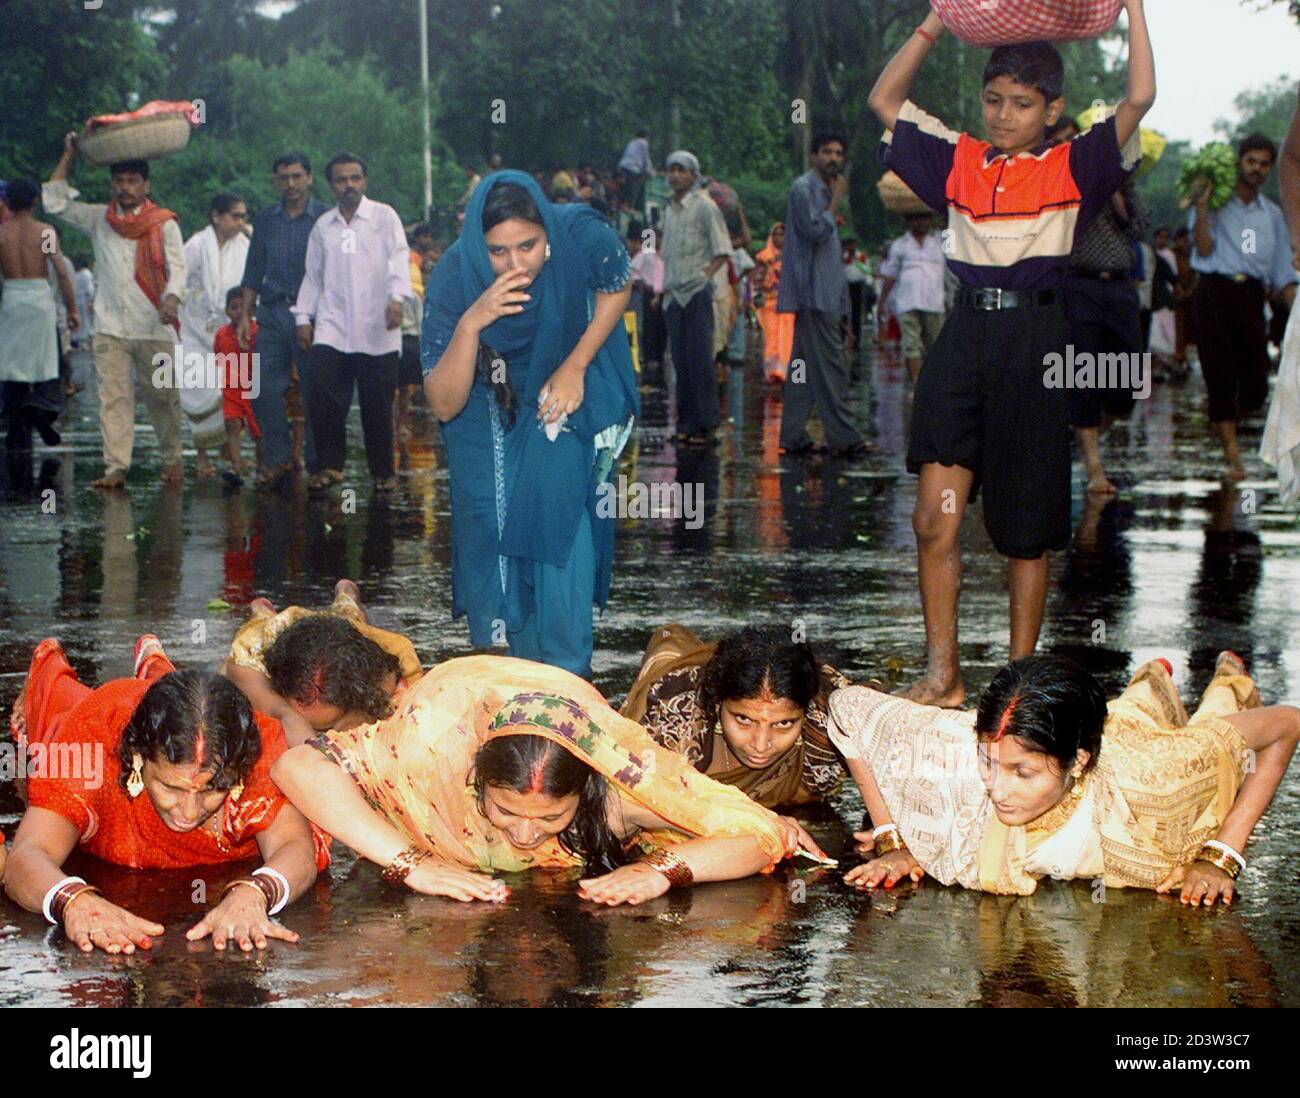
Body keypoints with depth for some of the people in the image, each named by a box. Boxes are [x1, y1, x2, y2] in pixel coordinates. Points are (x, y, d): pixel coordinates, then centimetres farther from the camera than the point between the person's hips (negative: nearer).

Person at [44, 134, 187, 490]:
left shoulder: (164, 224, 2)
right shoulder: (99, 219, 11)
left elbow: (178, 268, -5)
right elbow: (54, 202, 11)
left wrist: (172, 298, -25)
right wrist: (68, 156, 8)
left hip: (154, 326, -2)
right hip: (110, 327, 2)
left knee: (163, 397, 5)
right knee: (113, 398, -4)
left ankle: (172, 459, 22)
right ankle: (116, 468, -7)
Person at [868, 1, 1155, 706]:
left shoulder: (1071, 168, 5)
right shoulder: (959, 161, 14)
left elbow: (1139, 99, -7)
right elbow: (884, 99, 17)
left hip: (1035, 338, -2)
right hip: (963, 336, 3)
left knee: (1026, 527, 5)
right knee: (934, 518, -6)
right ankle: (942, 672, 1)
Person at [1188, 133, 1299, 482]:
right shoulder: (1215, 204, 6)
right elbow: (1204, 249, -7)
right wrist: (1202, 206, -13)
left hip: (1252, 296, 4)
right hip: (1215, 292, -4)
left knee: (1256, 385, -1)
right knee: (1221, 378, -7)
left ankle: (1226, 424, 30)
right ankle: (1232, 457, -4)